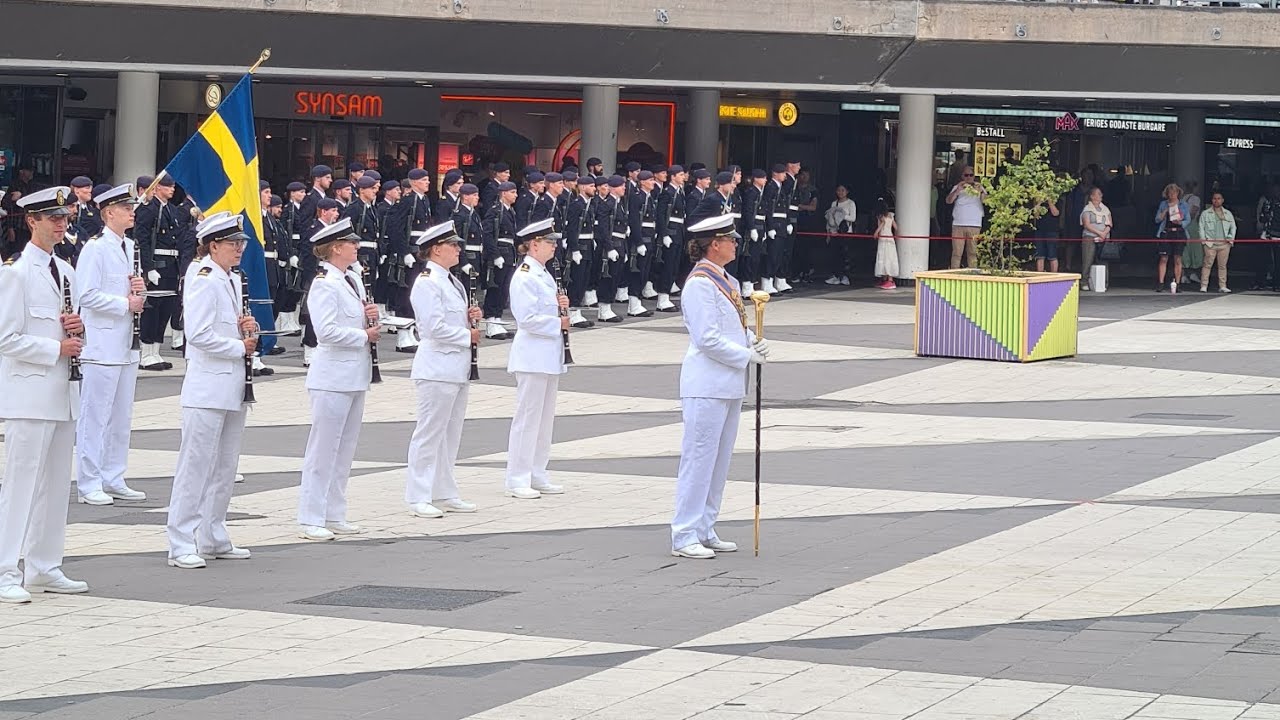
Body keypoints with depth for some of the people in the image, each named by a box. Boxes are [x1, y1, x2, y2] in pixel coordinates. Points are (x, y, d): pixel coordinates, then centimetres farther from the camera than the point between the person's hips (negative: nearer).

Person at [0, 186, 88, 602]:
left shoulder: (65, 271, 15)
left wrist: (77, 330, 3)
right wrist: (57, 349, -15)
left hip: (62, 392, 8)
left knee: (55, 484, 11)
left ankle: (44, 568, 19)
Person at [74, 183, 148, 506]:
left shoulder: (129, 247, 15)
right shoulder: (95, 248, -11)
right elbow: (88, 295, -18)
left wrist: (139, 288, 3)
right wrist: (125, 304, -16)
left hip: (126, 344, 9)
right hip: (101, 344, -9)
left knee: (121, 416, 12)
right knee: (95, 416, -4)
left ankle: (113, 480, 19)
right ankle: (89, 484, 0)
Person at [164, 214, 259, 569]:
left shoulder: (233, 279, 15)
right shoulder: (204, 280, -14)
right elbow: (199, 334, -22)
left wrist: (246, 328, 5)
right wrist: (240, 347, -14)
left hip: (232, 386, 9)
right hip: (208, 388, -9)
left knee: (225, 466, 13)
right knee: (196, 465, -6)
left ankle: (213, 538, 21)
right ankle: (181, 544, -3)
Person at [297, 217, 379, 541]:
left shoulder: (353, 280, 13)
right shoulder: (324, 284, -14)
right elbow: (327, 331, -24)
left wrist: (371, 316, 2)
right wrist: (364, 335, -16)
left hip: (355, 375, 9)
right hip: (333, 377, -9)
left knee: (346, 447, 13)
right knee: (324, 447, -5)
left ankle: (334, 515, 20)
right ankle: (310, 520, -1)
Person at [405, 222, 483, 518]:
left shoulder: (452, 281, 15)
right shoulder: (427, 283, -14)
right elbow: (435, 327, -22)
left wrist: (469, 317, 5)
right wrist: (468, 336, -12)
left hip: (457, 368, 10)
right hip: (437, 368, -10)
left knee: (451, 432, 13)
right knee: (430, 432, -5)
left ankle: (444, 493, 21)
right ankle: (419, 497, 0)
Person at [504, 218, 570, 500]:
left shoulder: (544, 275, 16)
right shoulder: (524, 276, -13)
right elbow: (527, 318, -21)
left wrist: (561, 306, 4)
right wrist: (558, 323, -14)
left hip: (549, 355, 10)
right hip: (532, 356, -10)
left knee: (545, 415, 12)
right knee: (527, 415, -6)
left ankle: (537, 475, 18)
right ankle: (517, 479, -1)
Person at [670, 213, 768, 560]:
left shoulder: (727, 282, 13)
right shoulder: (699, 283, -15)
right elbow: (707, 339, -20)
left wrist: (752, 340, -2)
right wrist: (747, 355, -15)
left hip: (730, 385, 10)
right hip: (707, 385, -10)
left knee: (719, 460, 13)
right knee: (698, 459, -6)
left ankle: (704, 530, 21)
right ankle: (684, 537, -2)